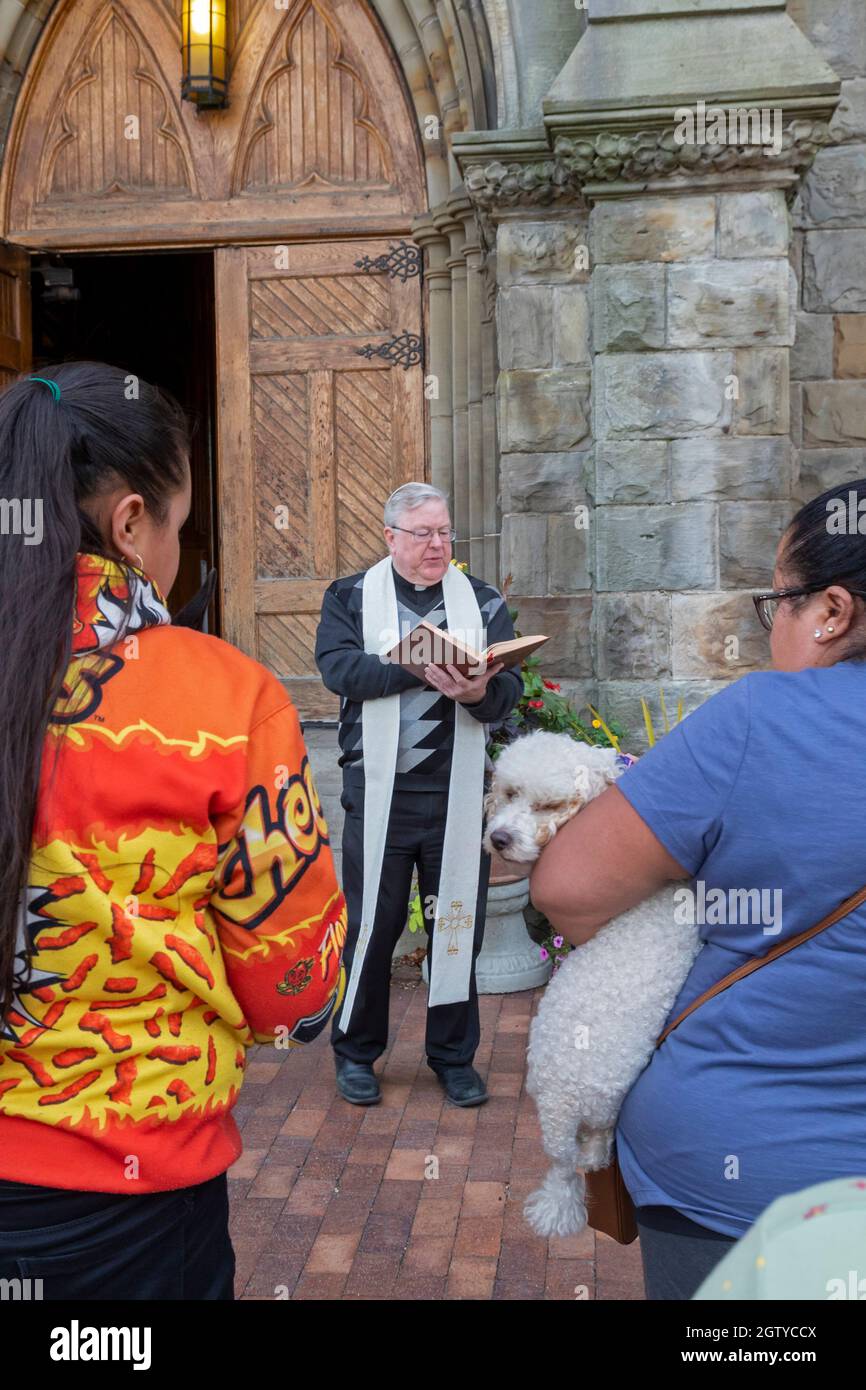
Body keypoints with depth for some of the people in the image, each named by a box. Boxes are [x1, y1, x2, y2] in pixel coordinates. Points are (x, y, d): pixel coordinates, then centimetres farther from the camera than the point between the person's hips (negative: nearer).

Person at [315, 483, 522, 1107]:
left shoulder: (483, 601, 9)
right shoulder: (351, 597, 6)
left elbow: (510, 687, -1)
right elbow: (340, 667, -12)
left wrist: (480, 692, -24)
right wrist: (417, 668, -22)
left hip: (457, 792, 2)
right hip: (379, 791, -1)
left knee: (457, 923, 8)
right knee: (370, 921, 7)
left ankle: (454, 1055, 25)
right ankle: (356, 1050, 26)